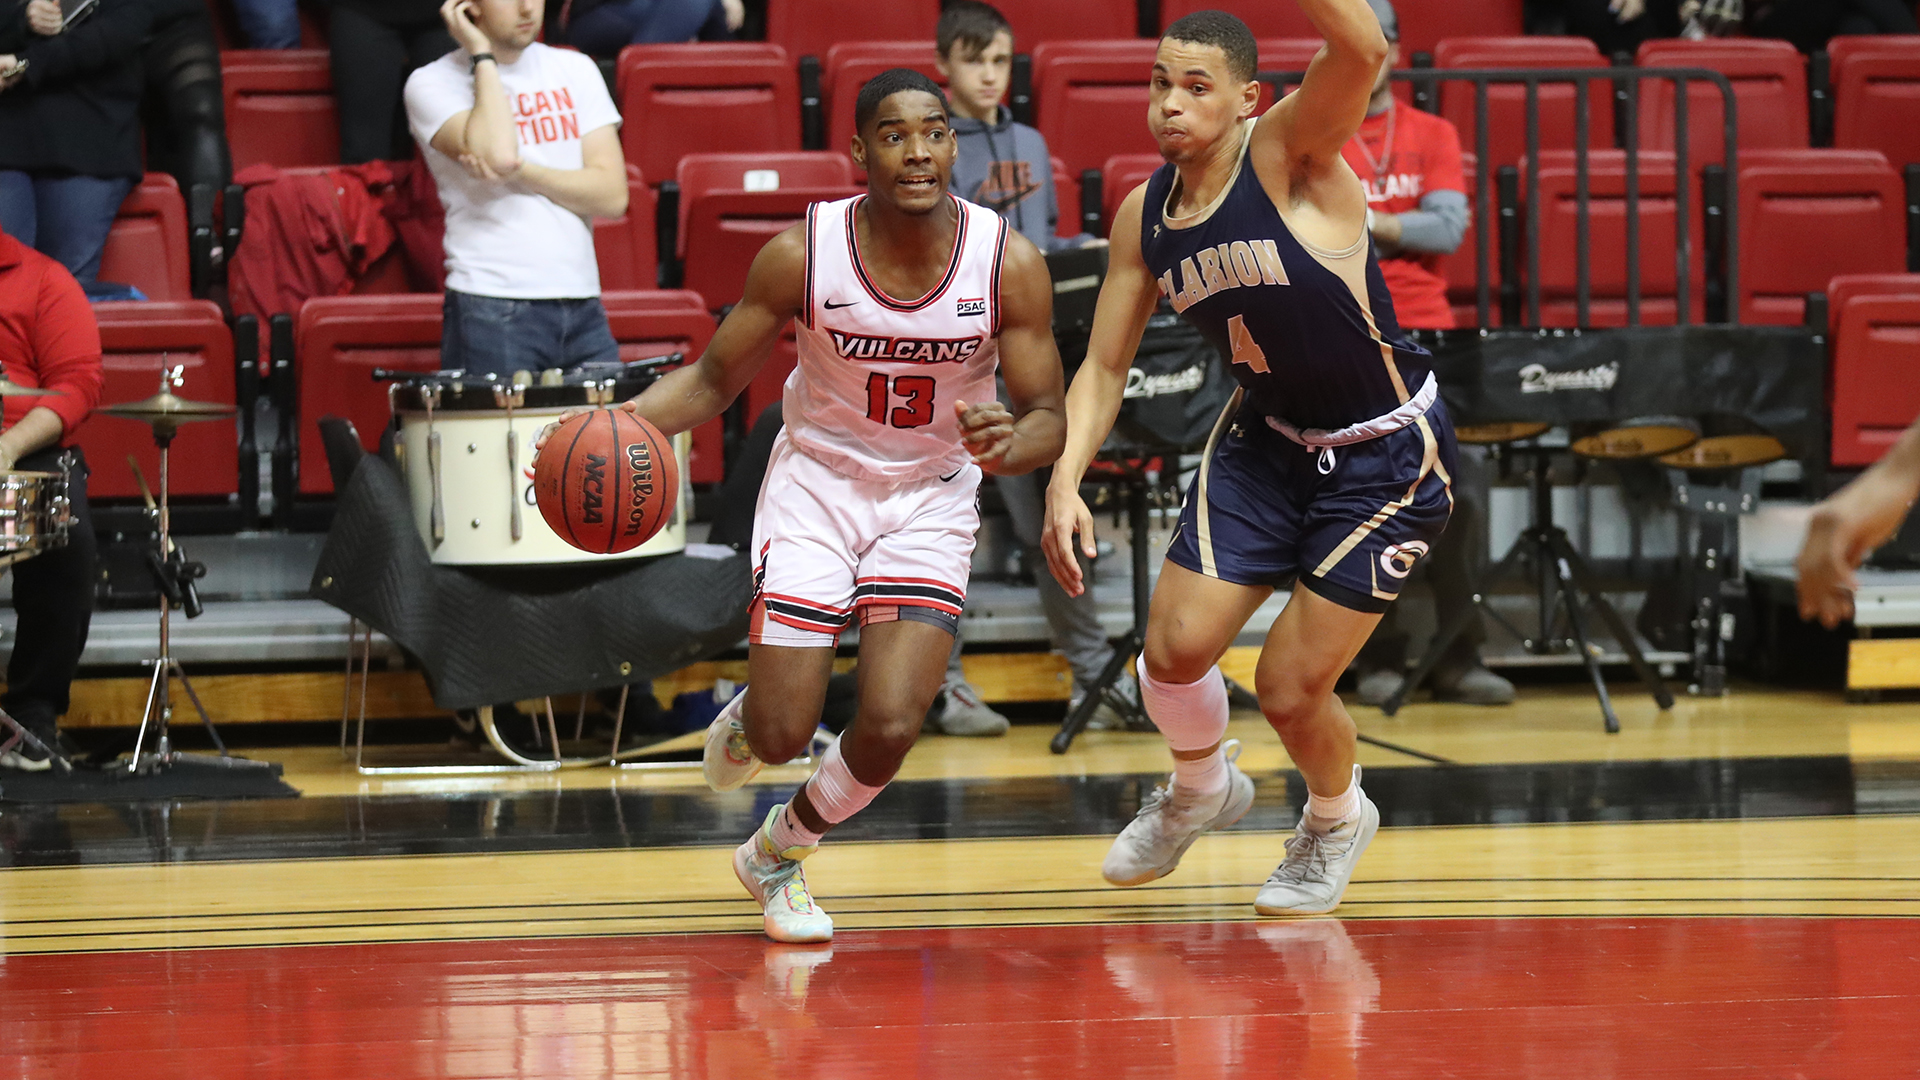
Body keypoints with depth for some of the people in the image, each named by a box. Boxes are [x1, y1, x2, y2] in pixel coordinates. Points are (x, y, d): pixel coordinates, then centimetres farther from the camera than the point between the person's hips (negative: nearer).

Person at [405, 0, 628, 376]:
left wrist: (519, 170, -12)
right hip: (491, 312, -4)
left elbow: (613, 196, 3)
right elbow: (498, 155, -19)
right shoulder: (432, 85, -1)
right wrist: (482, 56, -8)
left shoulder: (575, 71, 12)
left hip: (584, 311, 4)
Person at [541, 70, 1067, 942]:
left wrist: (1010, 446, -35)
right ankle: (746, 718, 34)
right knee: (783, 733, -8)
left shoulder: (1009, 265, -17)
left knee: (892, 726, -14)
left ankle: (779, 852, 17)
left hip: (932, 500, 1)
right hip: (816, 481, 0)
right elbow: (716, 377, -5)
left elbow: (1050, 416, -10)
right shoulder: (802, 255, -18)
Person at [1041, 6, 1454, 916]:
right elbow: (1105, 367, 3)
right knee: (1176, 645, -5)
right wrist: (1066, 478, -12)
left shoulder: (1289, 154, -23)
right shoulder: (1143, 217, -4)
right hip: (1267, 437, 5)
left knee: (1291, 688, -4)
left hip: (1387, 455, -5)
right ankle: (1200, 790, 30)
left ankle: (1337, 821, 30)